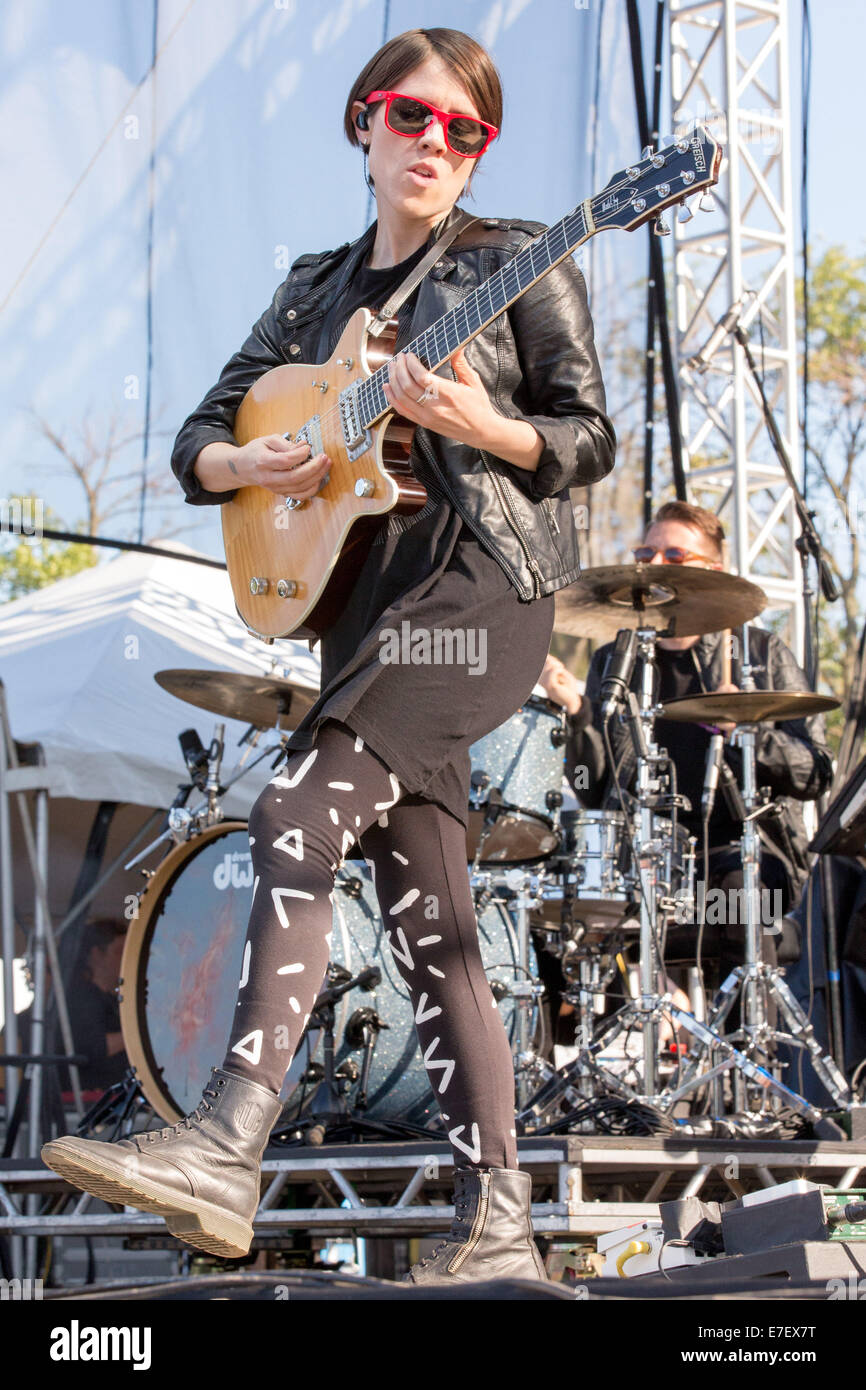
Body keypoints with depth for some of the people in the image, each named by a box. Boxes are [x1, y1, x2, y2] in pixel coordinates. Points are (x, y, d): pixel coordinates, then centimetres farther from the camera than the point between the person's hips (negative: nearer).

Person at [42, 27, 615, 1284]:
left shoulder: (516, 262, 5)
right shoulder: (318, 290, 19)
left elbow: (590, 438, 1)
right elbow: (197, 438, 20)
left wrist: (480, 427, -18)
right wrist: (247, 462, -3)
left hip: (487, 580, -7)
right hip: (370, 599, 7)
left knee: (300, 814, -25)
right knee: (429, 930, 0)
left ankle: (224, 1150, -34)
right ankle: (497, 1233, 0)